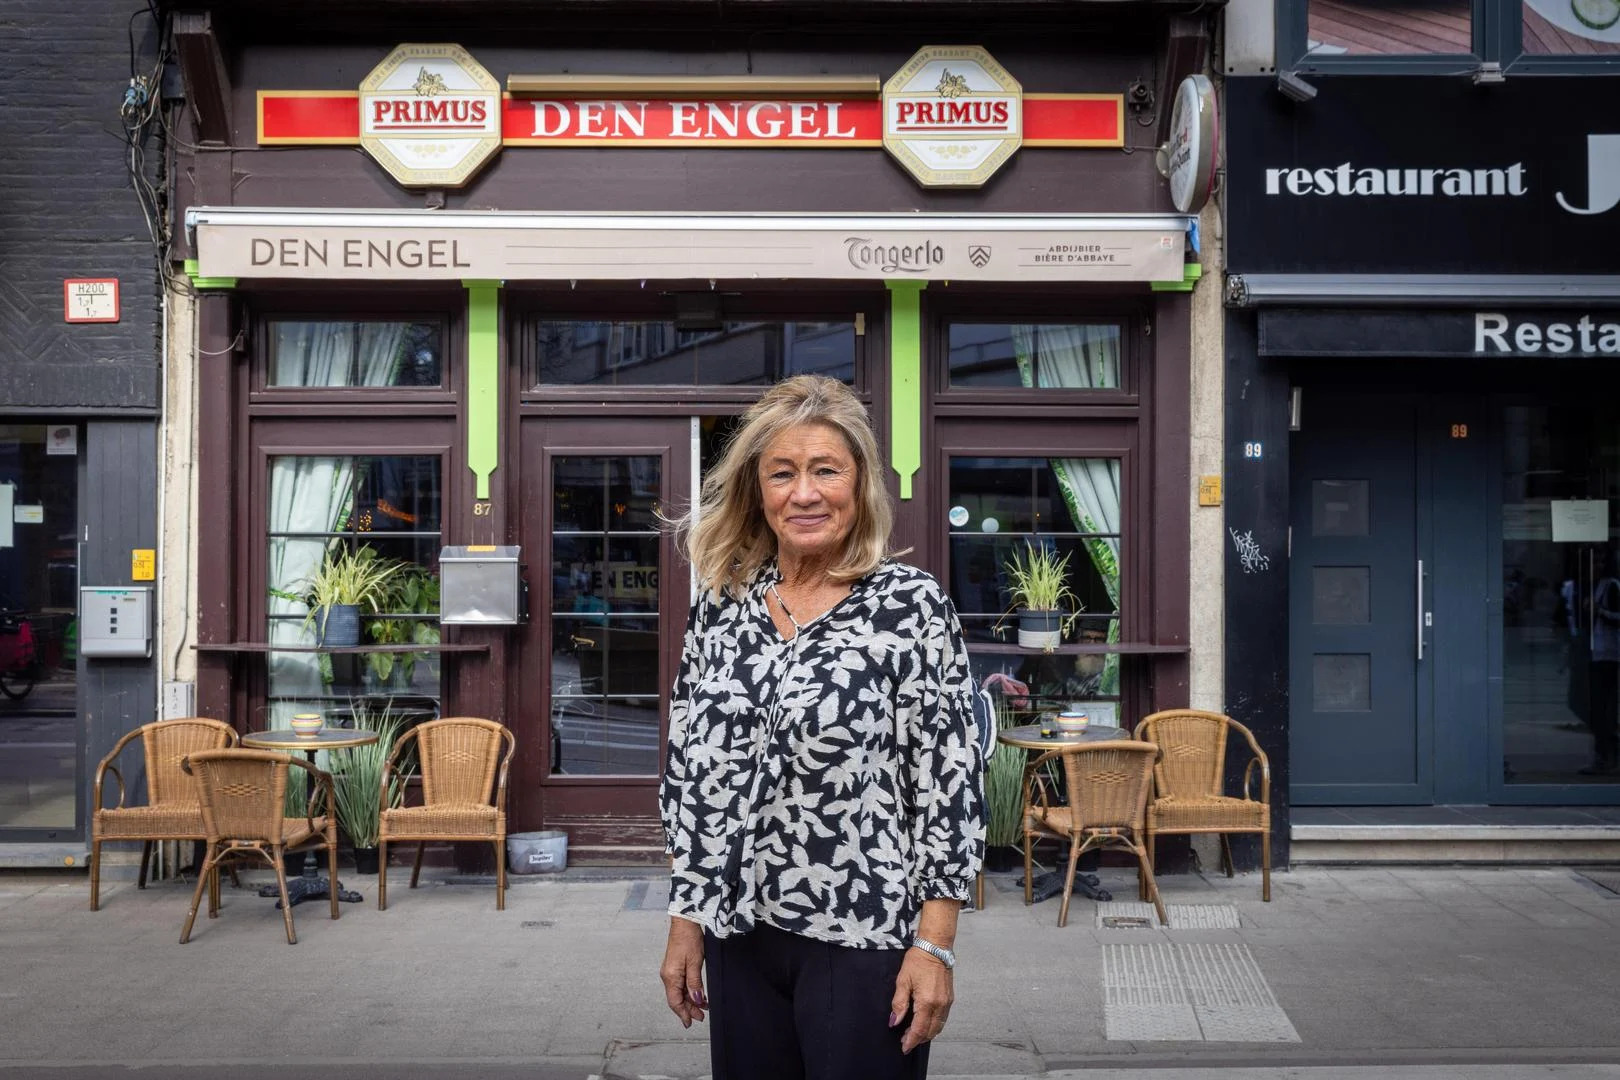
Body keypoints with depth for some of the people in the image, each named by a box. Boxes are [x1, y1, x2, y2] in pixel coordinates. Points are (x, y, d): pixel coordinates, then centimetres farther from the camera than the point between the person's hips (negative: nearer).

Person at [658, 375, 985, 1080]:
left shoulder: (910, 604, -8)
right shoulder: (719, 606, 4)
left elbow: (950, 775, -9)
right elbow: (688, 772, 10)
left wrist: (934, 944, -12)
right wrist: (686, 922, 8)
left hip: (864, 938, -4)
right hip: (739, 937, 4)